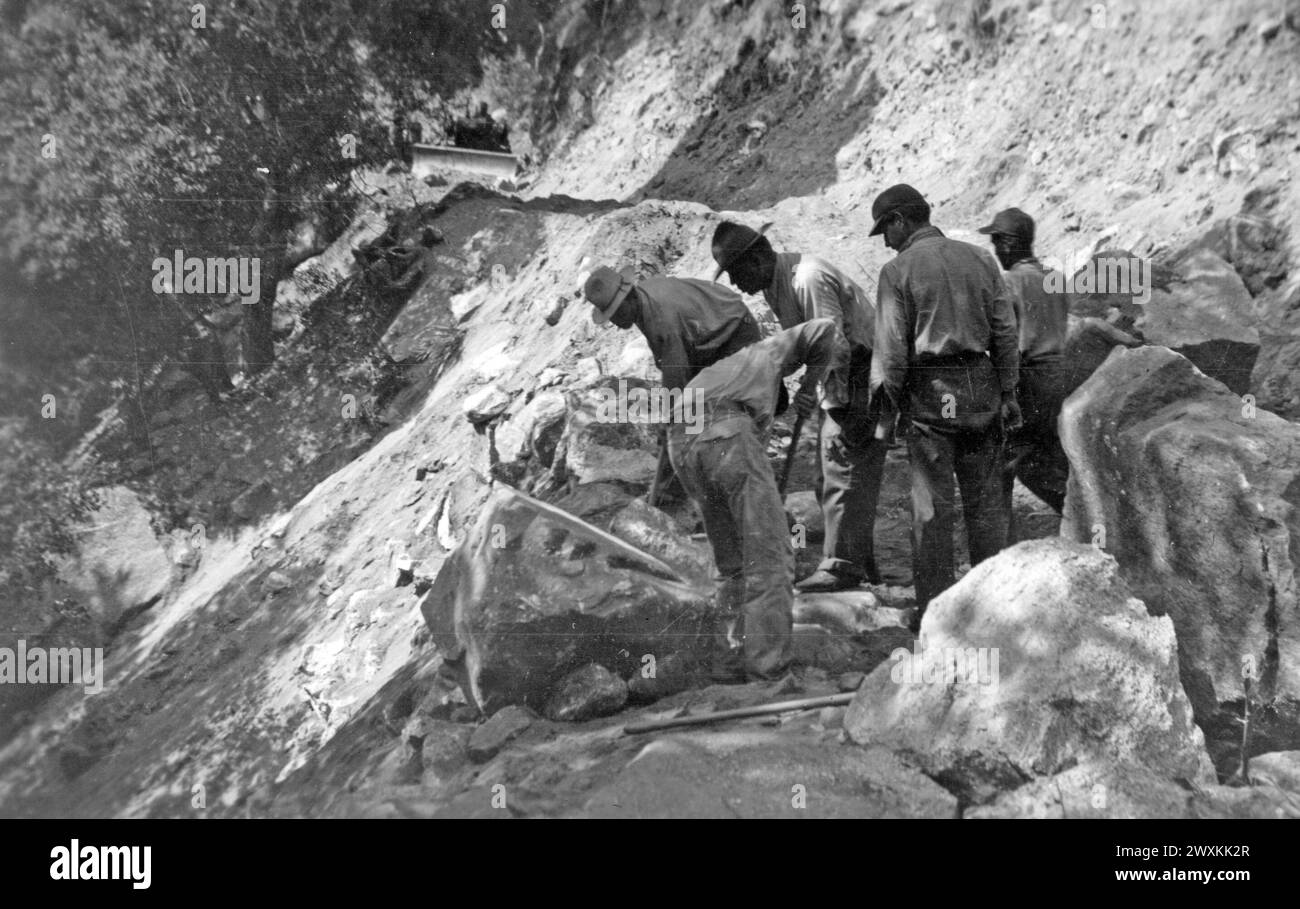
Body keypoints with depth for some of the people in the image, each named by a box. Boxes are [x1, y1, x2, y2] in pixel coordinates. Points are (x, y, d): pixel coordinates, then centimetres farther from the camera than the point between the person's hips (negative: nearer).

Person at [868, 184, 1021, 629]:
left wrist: (888, 409, 0)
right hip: (980, 384, 4)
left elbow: (891, 348, -8)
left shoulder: (898, 270, -4)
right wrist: (1008, 392, 12)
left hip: (929, 392, -4)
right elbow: (1005, 331, 7)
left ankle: (934, 606, 6)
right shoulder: (979, 258, 9)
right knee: (985, 499, 11)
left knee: (932, 503, 2)